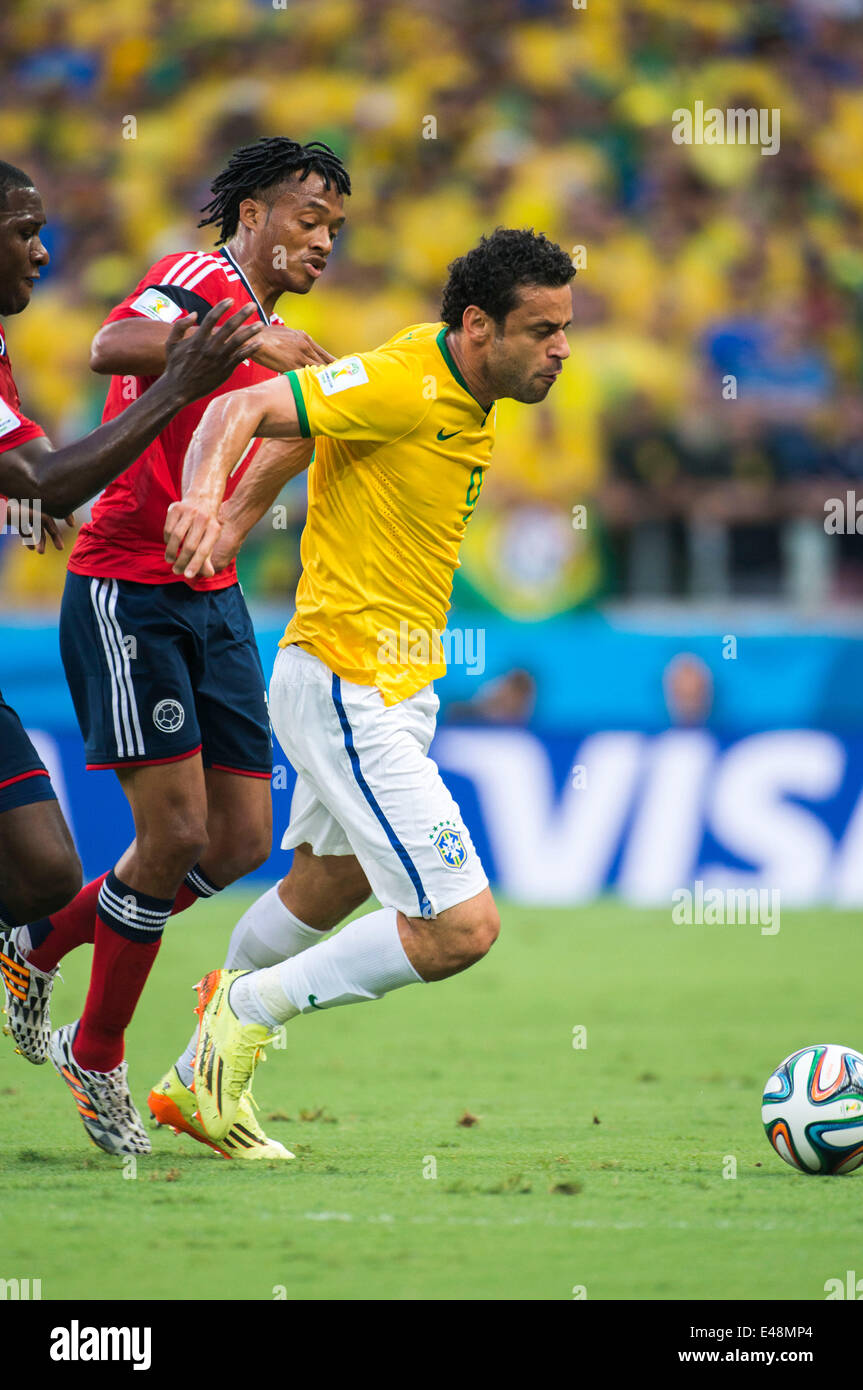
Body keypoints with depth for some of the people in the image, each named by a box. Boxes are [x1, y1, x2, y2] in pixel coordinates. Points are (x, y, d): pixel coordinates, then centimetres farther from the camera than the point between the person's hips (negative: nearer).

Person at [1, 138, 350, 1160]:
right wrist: (244, 339, -35)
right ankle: (96, 1056, 6)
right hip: (128, 594, -9)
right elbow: (110, 348, -30)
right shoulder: (199, 278, -9)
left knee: (240, 839, 3)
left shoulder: (268, 342, 19)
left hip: (210, 600, 9)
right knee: (176, 832, -11)